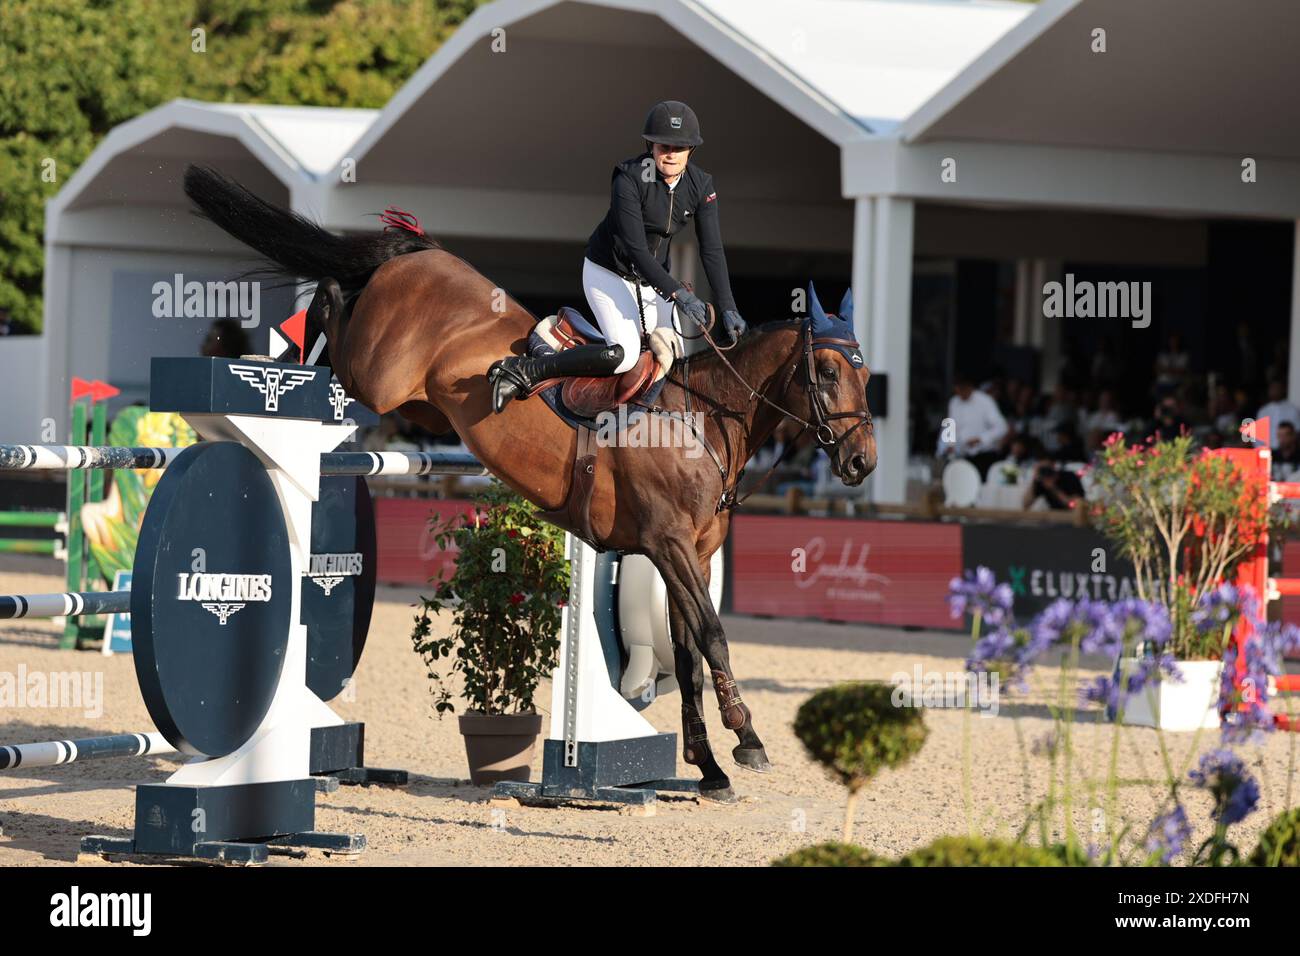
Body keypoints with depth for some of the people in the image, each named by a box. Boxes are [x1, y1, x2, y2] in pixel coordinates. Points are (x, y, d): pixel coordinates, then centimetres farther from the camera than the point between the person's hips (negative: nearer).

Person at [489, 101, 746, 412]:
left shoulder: (701, 186, -10)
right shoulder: (630, 179, -27)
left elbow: (712, 250, -10)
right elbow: (635, 248, -31)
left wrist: (727, 307, -20)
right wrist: (678, 293, -39)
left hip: (651, 277, 7)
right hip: (608, 272, -7)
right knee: (623, 354, -26)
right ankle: (523, 371, -19)